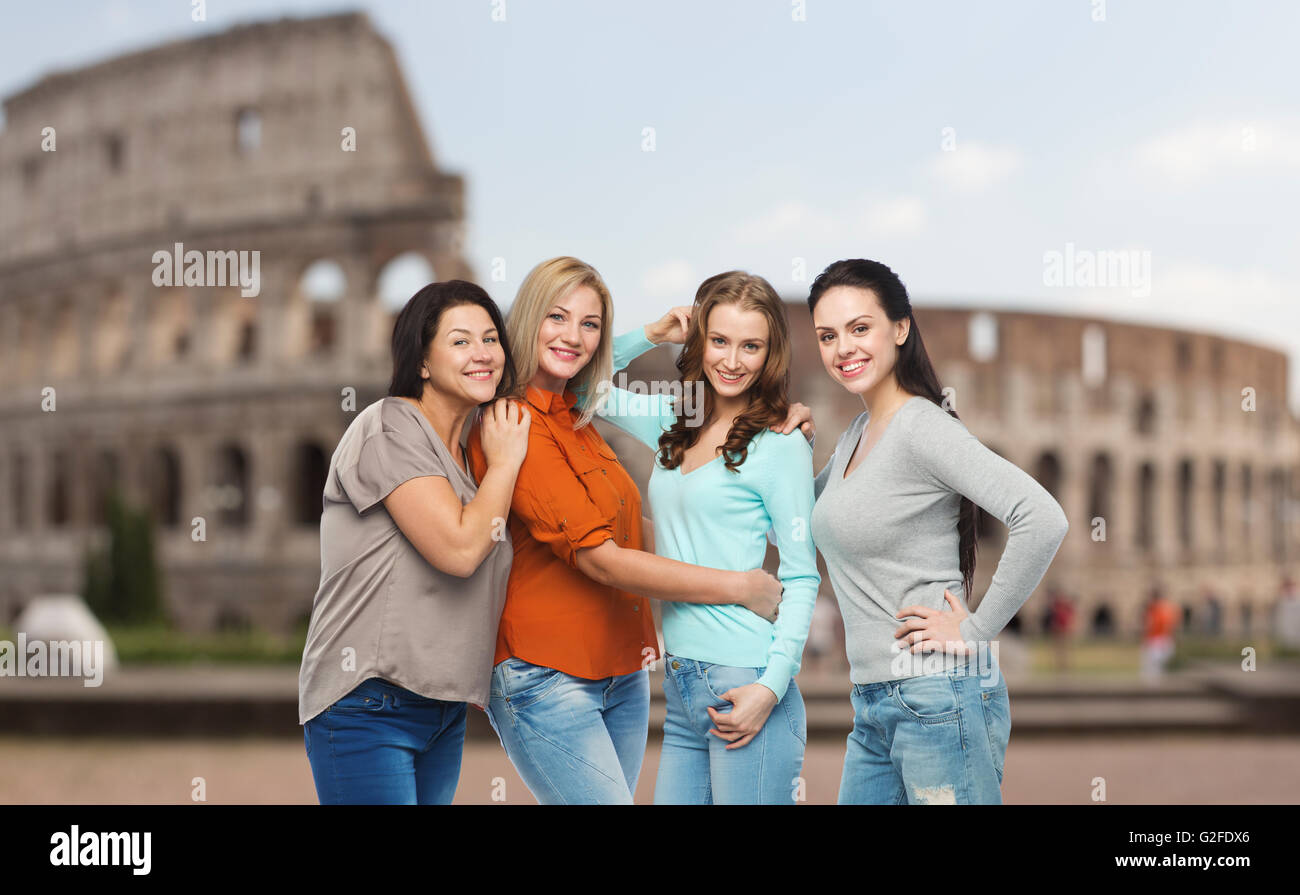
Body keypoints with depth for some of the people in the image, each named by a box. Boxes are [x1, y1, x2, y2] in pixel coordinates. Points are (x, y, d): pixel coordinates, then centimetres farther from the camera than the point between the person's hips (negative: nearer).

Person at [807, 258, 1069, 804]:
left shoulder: (922, 427, -13)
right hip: (874, 705, 9)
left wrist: (977, 628, -18)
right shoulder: (859, 432, 13)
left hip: (937, 695, -9)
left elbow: (1043, 521, -25)